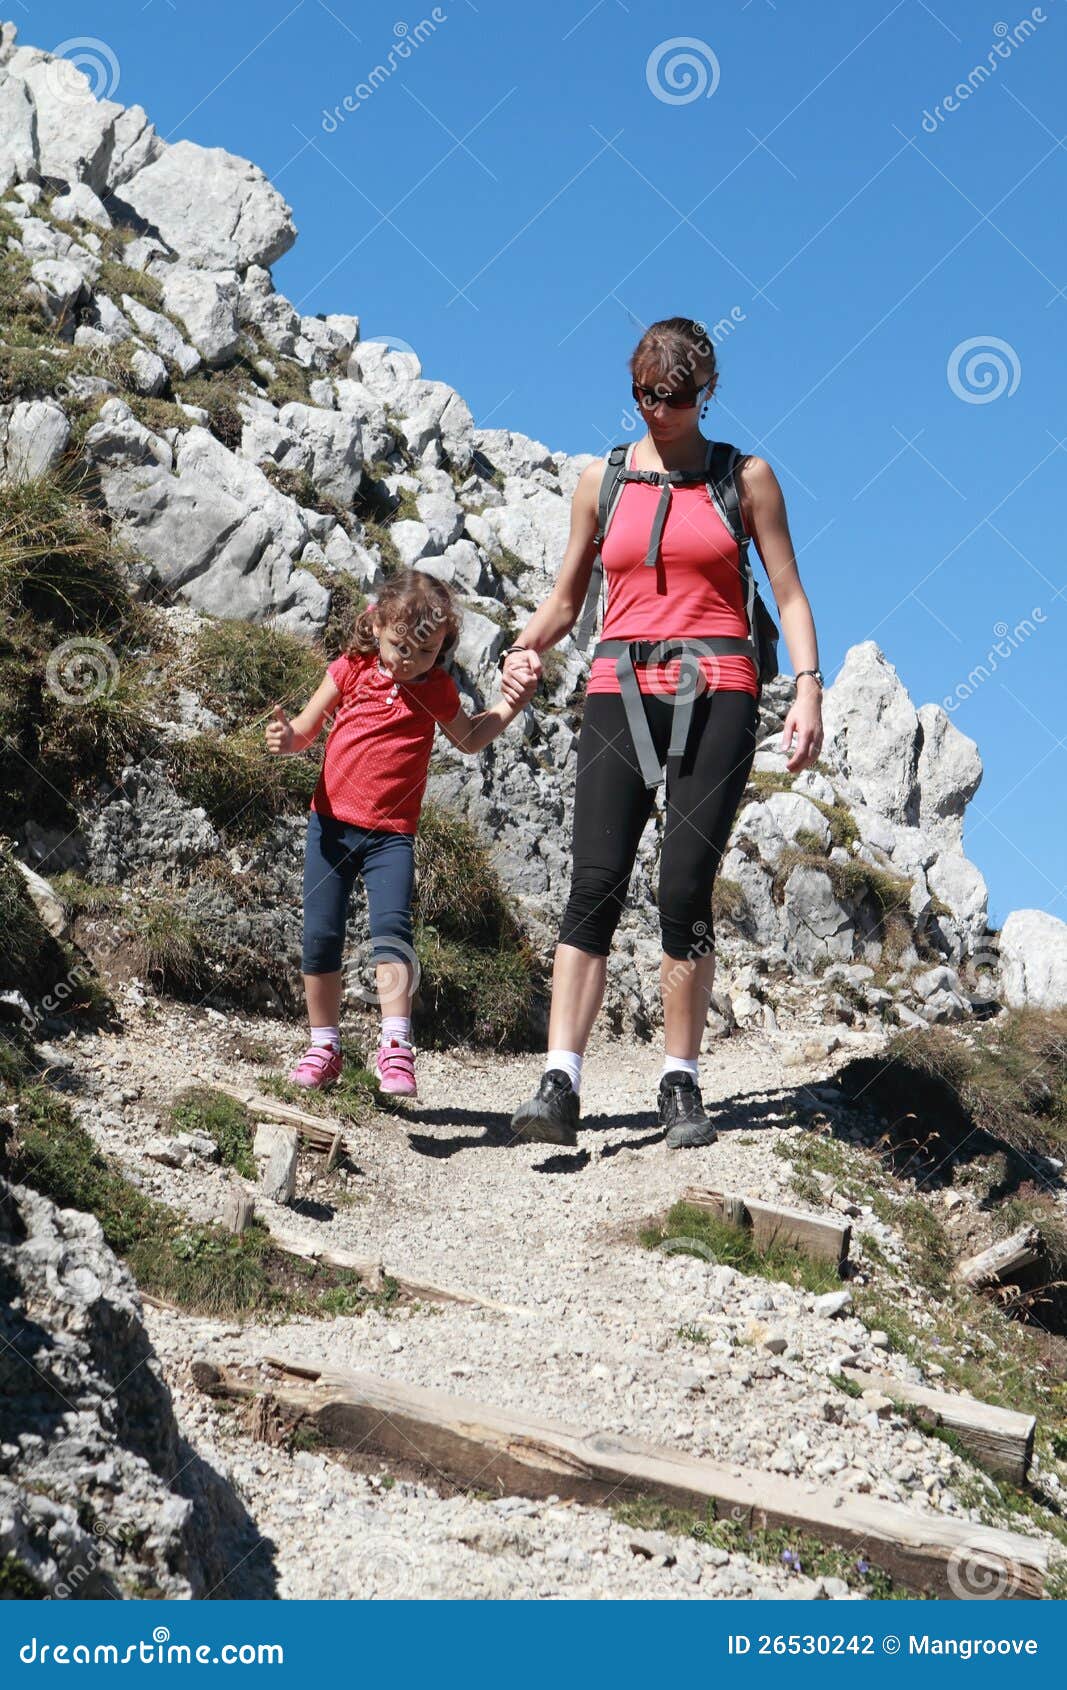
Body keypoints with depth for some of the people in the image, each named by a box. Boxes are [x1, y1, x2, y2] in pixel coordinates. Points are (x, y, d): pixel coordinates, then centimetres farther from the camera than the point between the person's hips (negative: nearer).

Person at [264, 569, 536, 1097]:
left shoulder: (436, 689, 5)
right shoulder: (351, 669, 2)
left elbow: (469, 739, 22)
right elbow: (307, 728, 6)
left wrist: (509, 704, 7)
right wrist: (286, 737, -17)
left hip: (392, 832, -1)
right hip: (331, 821, 1)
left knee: (391, 926, -20)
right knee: (320, 936, 1)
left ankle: (396, 1045, -22)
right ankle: (323, 1045, 15)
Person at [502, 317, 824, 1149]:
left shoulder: (746, 478, 9)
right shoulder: (602, 480, 14)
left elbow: (790, 594, 7)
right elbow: (566, 598, 19)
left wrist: (808, 688, -6)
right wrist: (528, 648, -1)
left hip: (715, 693, -1)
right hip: (620, 693, 2)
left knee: (686, 891, -10)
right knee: (596, 883, -12)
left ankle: (681, 1086, 0)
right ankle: (559, 1085, -18)